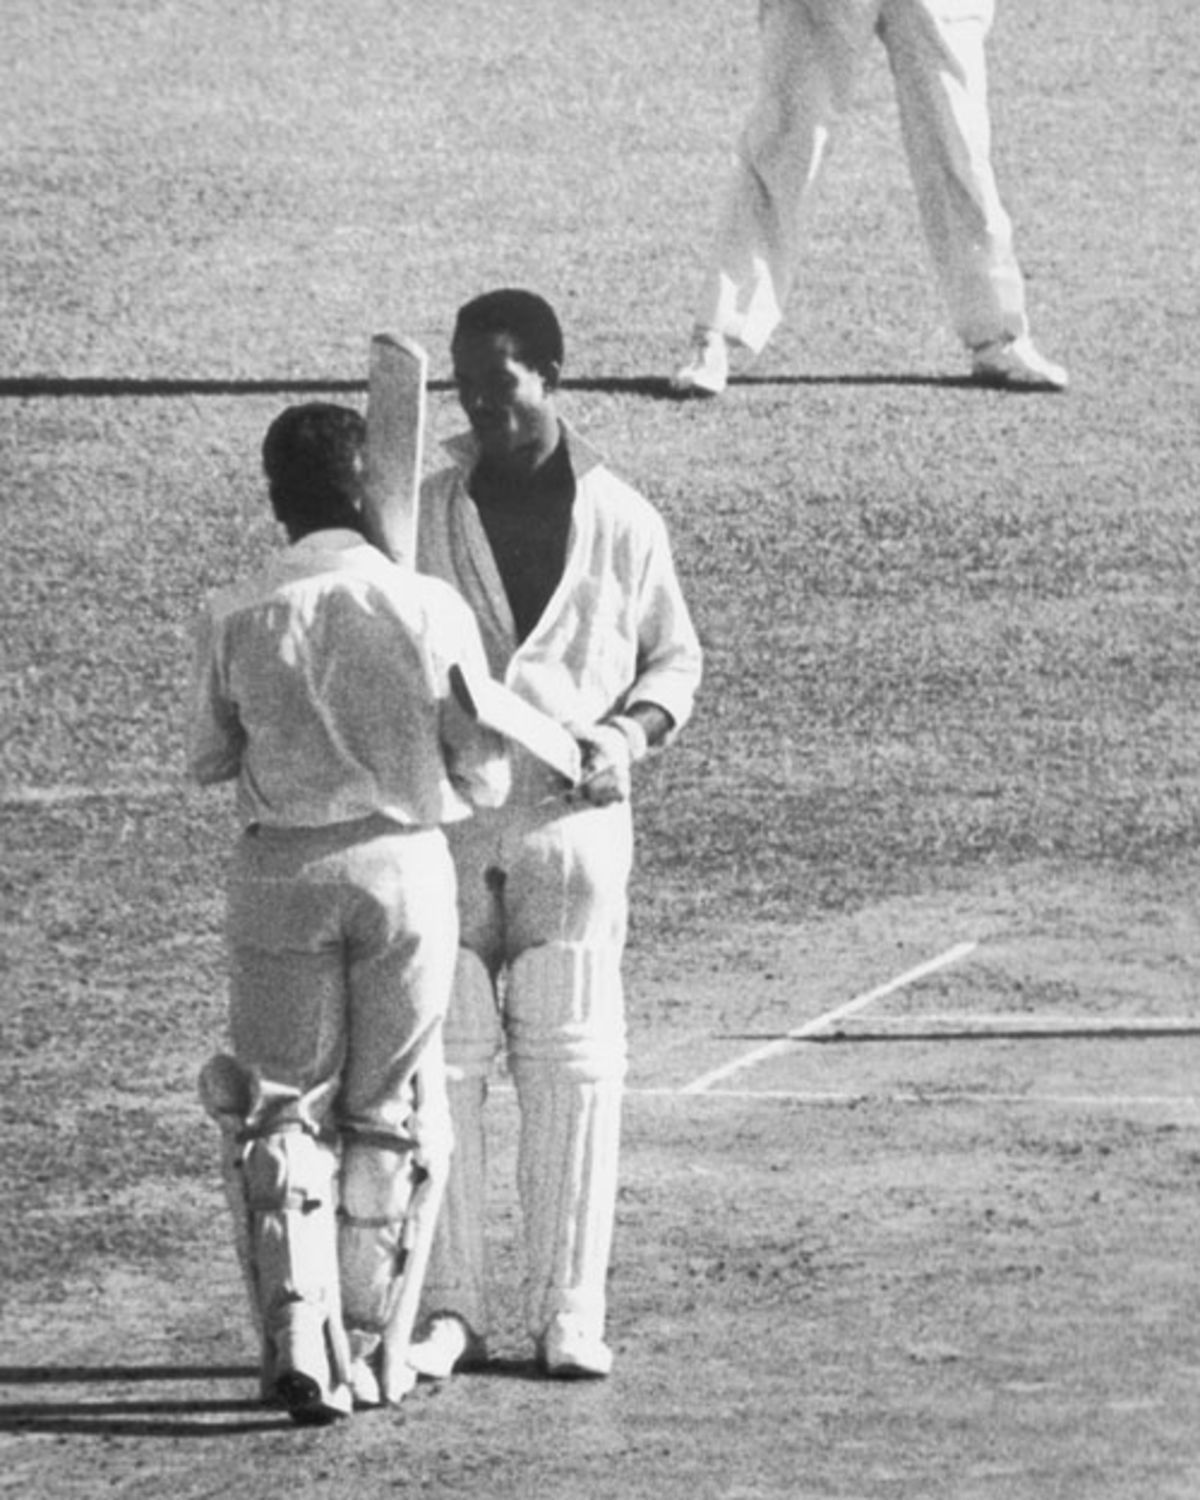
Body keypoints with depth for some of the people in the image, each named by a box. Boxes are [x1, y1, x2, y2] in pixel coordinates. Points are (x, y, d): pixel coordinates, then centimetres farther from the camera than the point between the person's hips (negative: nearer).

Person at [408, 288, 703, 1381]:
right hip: (443, 819, 1)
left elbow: (674, 655, 13)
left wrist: (631, 736, -6)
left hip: (573, 813, -1)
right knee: (440, 1063, -1)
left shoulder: (619, 520, 4)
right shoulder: (427, 515, 5)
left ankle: (570, 1311, 3)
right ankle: (450, 1308, 5)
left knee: (572, 1066, -2)